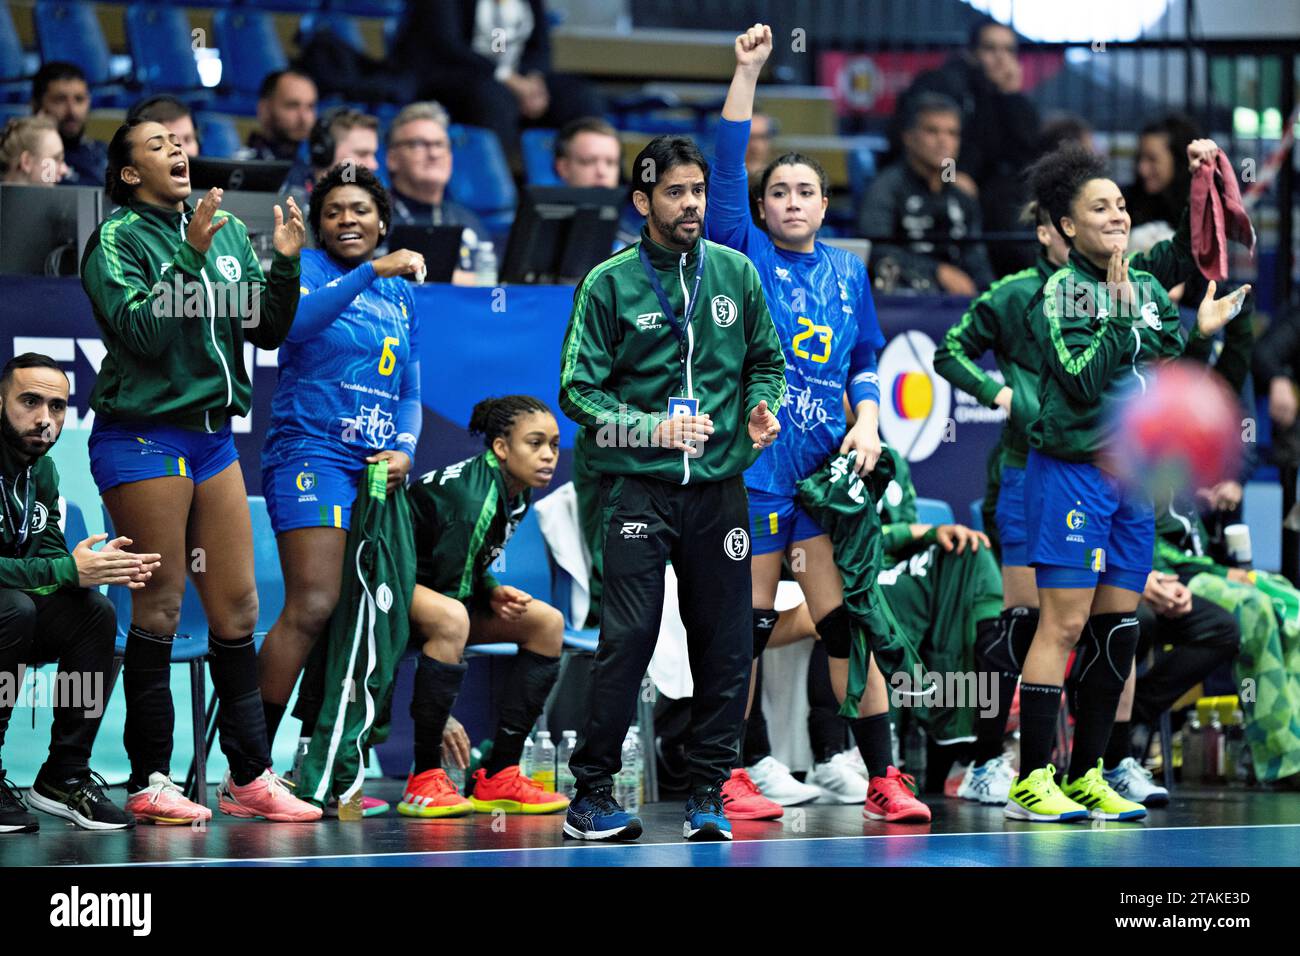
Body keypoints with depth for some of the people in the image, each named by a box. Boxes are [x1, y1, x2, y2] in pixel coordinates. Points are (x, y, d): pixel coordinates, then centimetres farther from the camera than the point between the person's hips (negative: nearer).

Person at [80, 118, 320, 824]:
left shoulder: (228, 231, 11)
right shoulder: (117, 240, -5)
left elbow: (268, 332, 12)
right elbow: (142, 331, -17)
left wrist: (285, 265, -3)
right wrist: (191, 255, -22)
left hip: (212, 437, 6)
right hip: (142, 439, -6)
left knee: (237, 606, 5)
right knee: (160, 604, -5)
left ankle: (249, 777, 11)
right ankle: (149, 780, 2)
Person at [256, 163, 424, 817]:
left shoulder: (401, 296, 18)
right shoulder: (309, 268, 2)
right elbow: (293, 321, -21)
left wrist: (404, 449, 2)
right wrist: (371, 271, -28)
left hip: (377, 469, 6)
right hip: (311, 453, -6)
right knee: (312, 606, -18)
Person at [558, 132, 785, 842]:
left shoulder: (734, 272, 9)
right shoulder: (609, 284, -1)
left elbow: (766, 359, 19)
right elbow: (578, 390, -3)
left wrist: (761, 407, -1)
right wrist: (651, 429, -16)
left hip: (719, 487, 3)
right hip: (637, 489, -3)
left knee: (725, 644, 2)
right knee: (626, 641, -9)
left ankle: (708, 793, 12)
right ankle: (591, 795, -1)